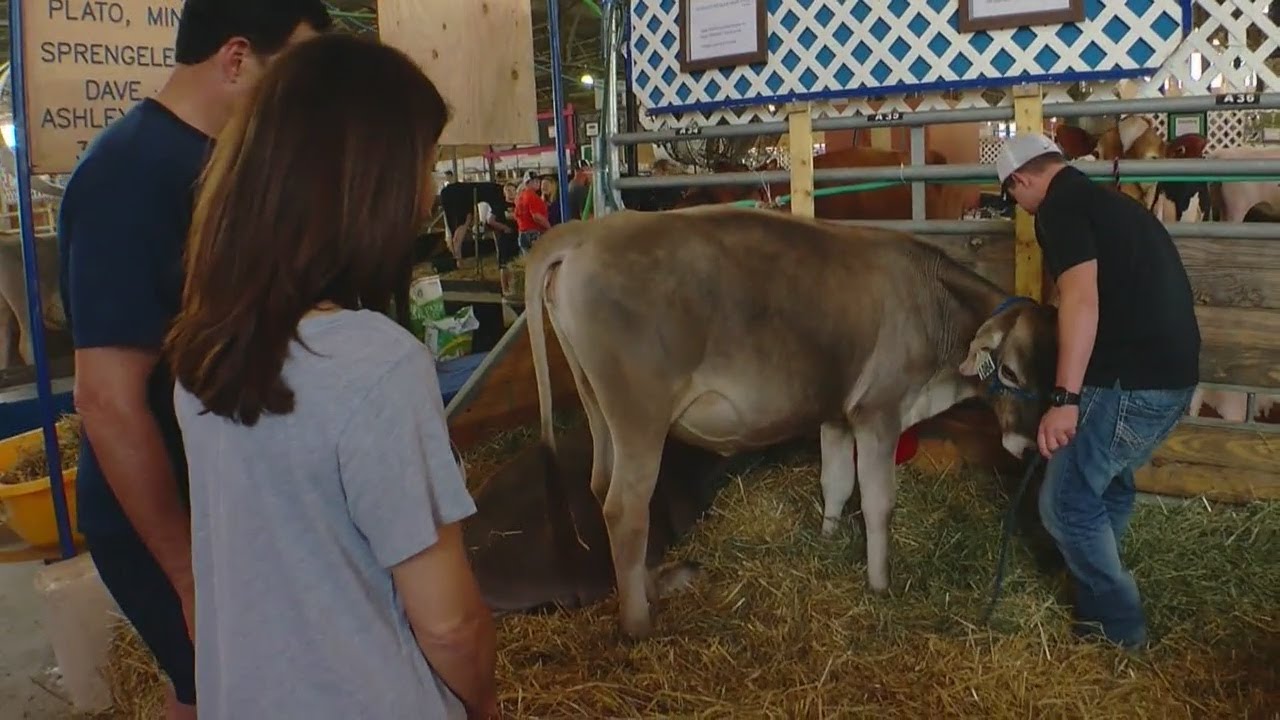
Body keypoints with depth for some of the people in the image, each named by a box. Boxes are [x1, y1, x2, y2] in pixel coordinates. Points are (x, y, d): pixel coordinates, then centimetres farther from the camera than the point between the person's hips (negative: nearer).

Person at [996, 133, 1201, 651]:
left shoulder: (1059, 207, -8)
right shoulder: (1108, 202, 21)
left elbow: (1082, 299, -22)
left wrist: (1064, 399, -25)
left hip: (1130, 380, -10)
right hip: (1171, 373, 10)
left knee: (1066, 502, 1)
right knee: (1107, 486, 25)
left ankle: (1120, 628, 13)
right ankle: (1099, 604, 39)